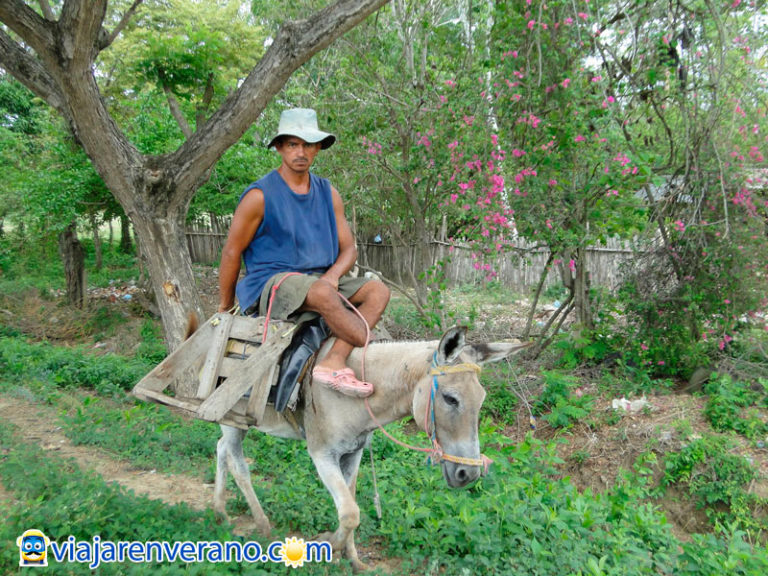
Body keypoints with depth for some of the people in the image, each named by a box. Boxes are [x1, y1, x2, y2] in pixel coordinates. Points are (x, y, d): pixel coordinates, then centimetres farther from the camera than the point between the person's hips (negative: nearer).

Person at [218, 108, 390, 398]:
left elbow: (348, 248, 10)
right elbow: (232, 252, 0)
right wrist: (225, 308, 6)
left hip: (321, 281, 6)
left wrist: (333, 275, -13)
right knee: (323, 293, -36)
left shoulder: (328, 194, 10)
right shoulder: (260, 195, -6)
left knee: (378, 290, -16)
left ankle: (333, 362, -32)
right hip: (271, 286, -6)